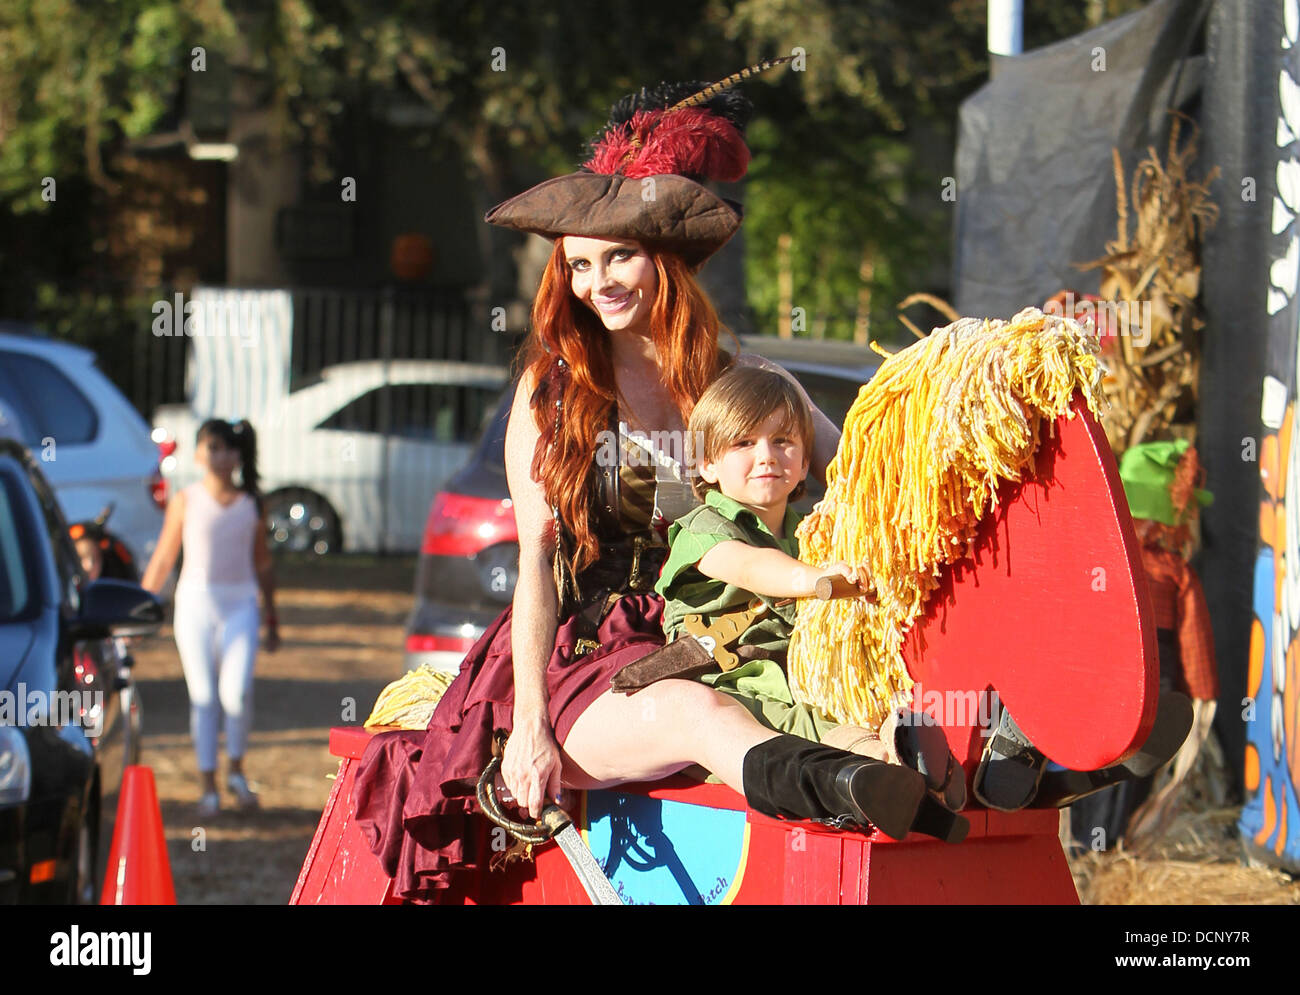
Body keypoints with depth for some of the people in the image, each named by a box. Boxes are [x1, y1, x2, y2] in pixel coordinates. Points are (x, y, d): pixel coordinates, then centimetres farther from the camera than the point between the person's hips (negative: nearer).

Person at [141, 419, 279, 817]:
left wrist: (272, 620, 17)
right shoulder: (185, 501, 3)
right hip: (195, 602, 0)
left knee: (237, 692, -14)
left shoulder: (251, 503, 6)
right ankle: (208, 786, 7)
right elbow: (163, 559, 8)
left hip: (240, 605, 0)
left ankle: (236, 770, 7)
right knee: (203, 696, 0)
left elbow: (262, 562, 14)